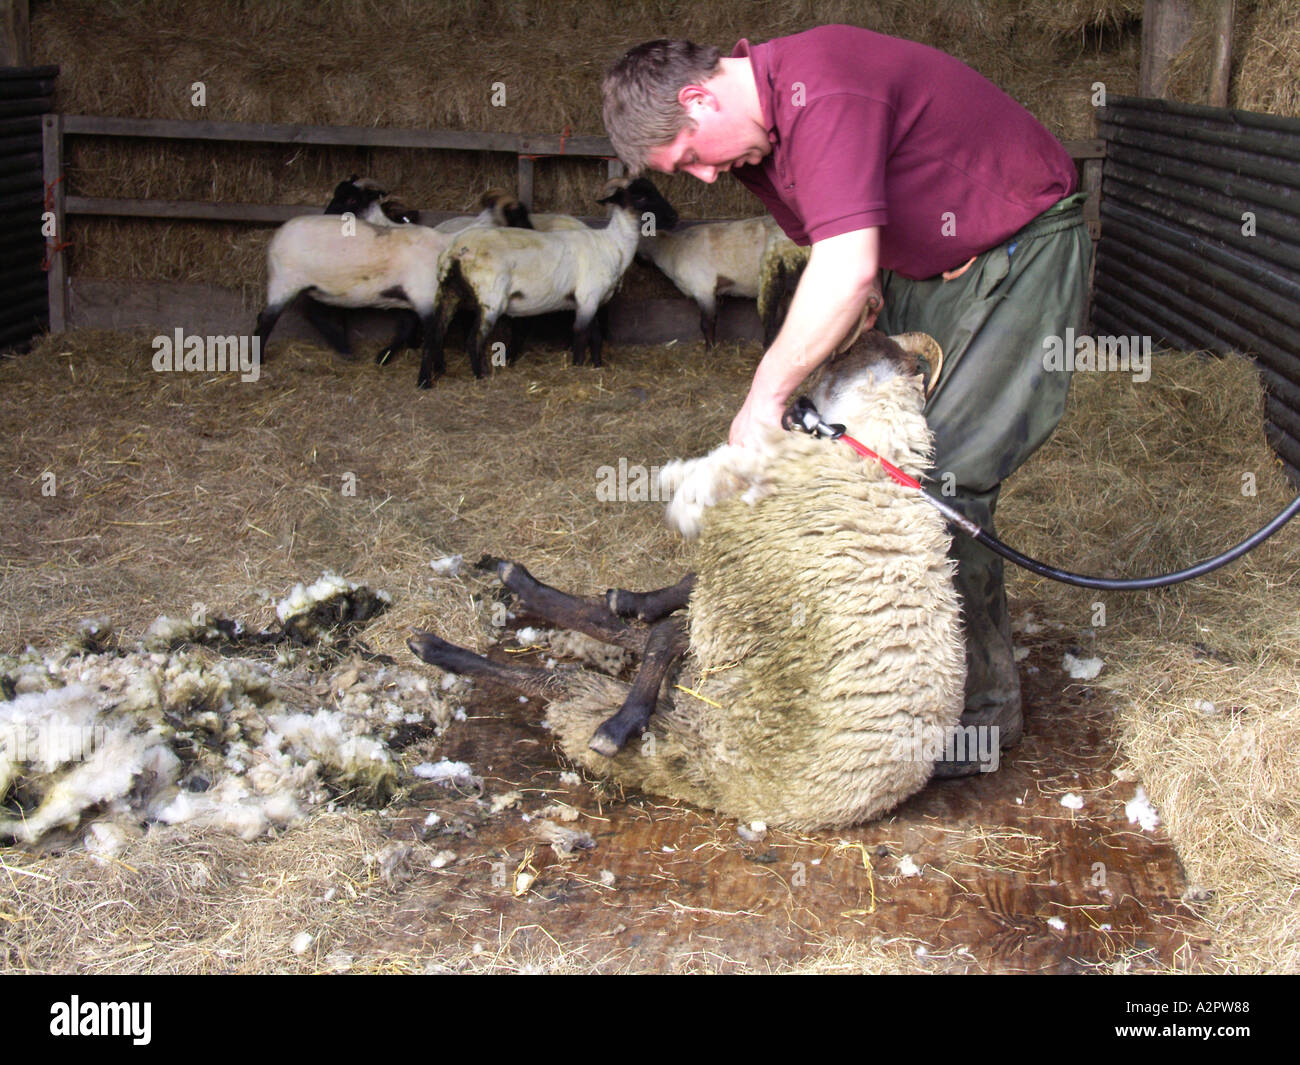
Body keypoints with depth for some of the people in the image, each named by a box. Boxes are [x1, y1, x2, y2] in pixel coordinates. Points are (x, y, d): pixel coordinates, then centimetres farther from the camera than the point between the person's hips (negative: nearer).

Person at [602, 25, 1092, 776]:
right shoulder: (761, 133, 2)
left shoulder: (822, 97, -29)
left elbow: (848, 271, -37)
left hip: (1020, 255, -9)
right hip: (924, 264, 10)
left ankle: (982, 707, -1)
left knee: (943, 477, -14)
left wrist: (765, 398, -29)